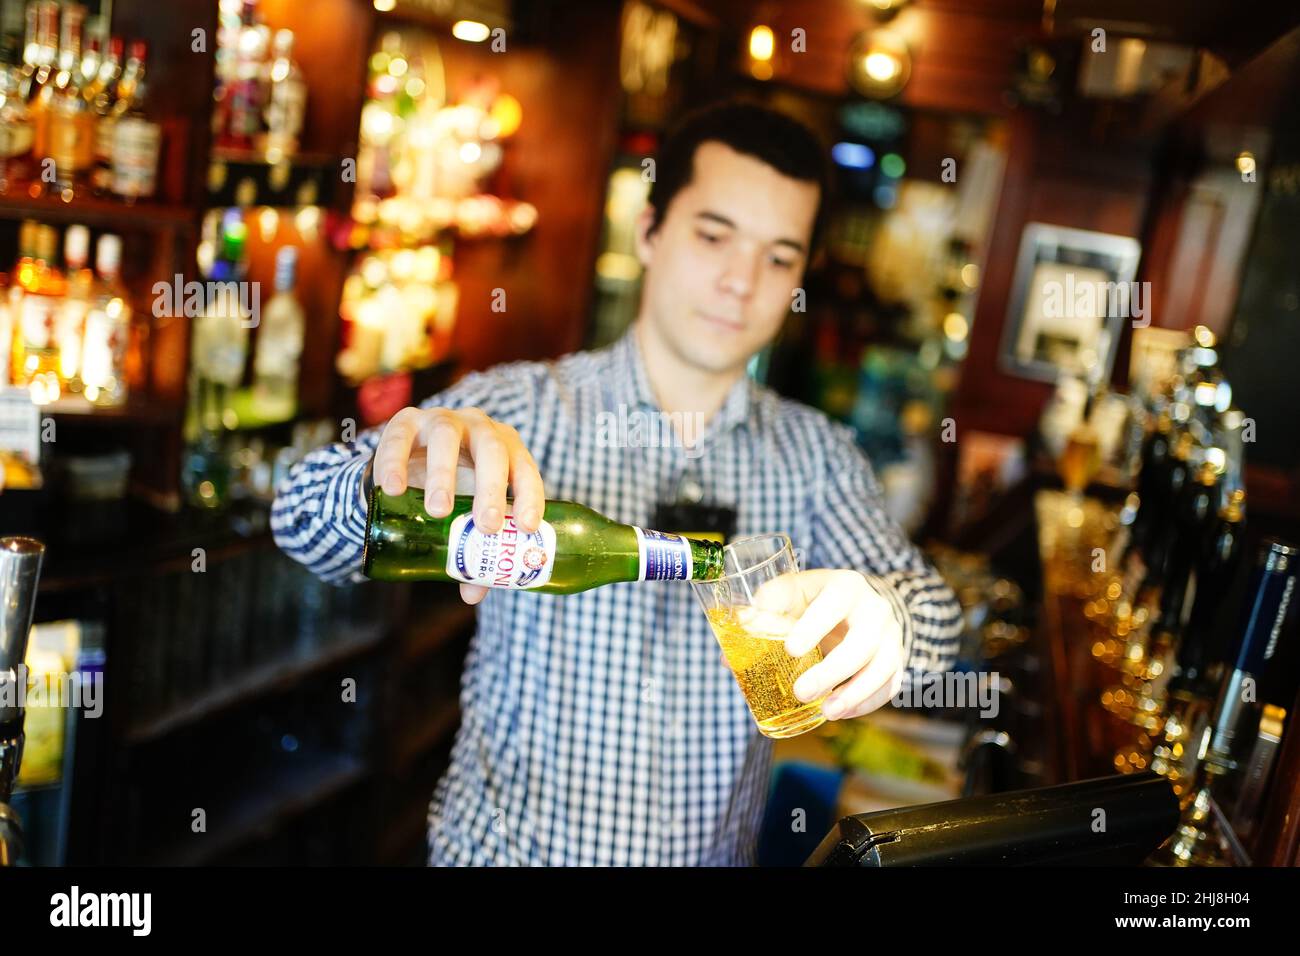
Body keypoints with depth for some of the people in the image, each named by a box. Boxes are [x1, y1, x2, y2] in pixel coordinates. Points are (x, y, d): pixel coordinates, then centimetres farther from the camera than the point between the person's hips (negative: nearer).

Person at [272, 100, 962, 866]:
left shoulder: (815, 454, 3)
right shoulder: (520, 407, -5)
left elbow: (934, 614, -7)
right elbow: (306, 520, -14)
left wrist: (878, 617, -29)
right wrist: (395, 477, -36)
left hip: (713, 851, 3)